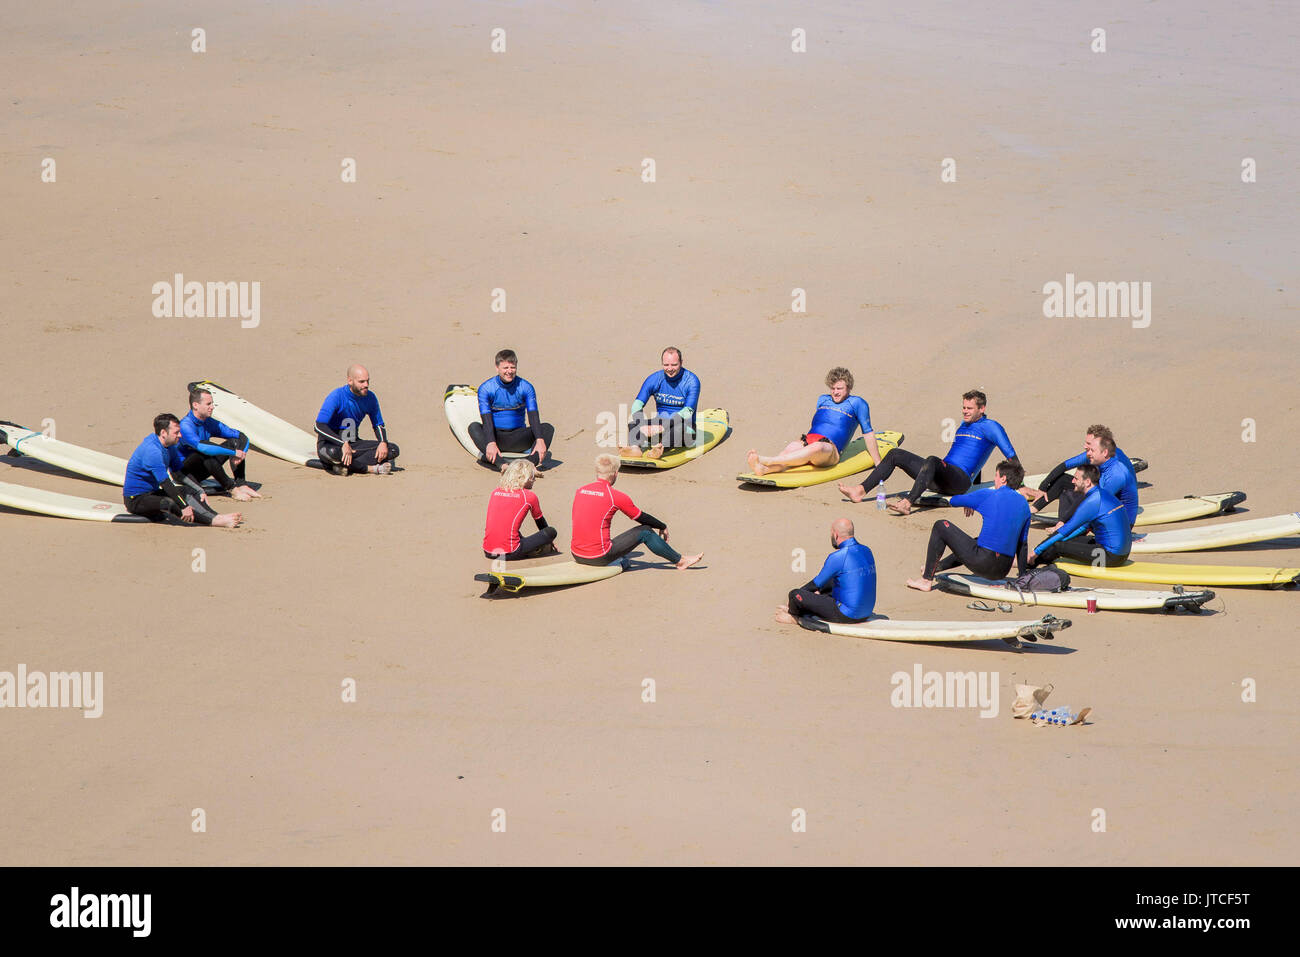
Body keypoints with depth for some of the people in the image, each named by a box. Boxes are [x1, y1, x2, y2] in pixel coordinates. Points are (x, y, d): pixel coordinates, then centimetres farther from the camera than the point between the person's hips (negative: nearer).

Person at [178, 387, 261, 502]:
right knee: (206, 453, -37)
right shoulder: (185, 426, -22)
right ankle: (231, 488, -28)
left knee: (236, 441, -3)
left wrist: (240, 454, -18)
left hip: (201, 472, 8)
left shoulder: (209, 423, 2)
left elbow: (242, 436, 4)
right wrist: (233, 452, -34)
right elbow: (203, 447, -39)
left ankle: (241, 485, -17)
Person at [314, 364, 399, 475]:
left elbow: (378, 425, 12)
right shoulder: (336, 396, -17)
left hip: (353, 443, 6)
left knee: (393, 450, -14)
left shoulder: (370, 398, 0)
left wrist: (383, 443, -10)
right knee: (332, 452, -43)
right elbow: (320, 426, -24)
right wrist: (344, 444, -33)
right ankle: (372, 468, -25)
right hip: (331, 443, -6)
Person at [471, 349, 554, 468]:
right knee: (474, 427, -30)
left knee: (548, 428, -20)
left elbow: (533, 416, -13)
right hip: (496, 436, -1)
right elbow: (487, 419, -19)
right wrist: (491, 443, -37)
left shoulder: (526, 387, -2)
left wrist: (540, 440, -31)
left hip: (518, 439, 2)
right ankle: (500, 464, -52)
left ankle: (531, 462, -46)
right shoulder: (485, 388, -7)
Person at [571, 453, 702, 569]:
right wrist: (663, 527, 25)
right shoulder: (616, 496, -9)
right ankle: (680, 561, 23)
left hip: (577, 556, 6)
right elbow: (642, 517, 6)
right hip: (599, 558, -6)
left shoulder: (580, 491, 8)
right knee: (645, 532, 8)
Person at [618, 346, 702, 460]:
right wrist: (644, 425, -30)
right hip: (660, 423, 4)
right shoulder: (654, 379, -1)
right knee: (633, 424, -20)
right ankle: (637, 447, -50)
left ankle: (659, 448, -63)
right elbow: (637, 405, -8)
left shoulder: (691, 381, -11)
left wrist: (662, 427, -34)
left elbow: (687, 412, -22)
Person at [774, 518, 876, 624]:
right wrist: (820, 590, 30)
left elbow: (817, 584, -7)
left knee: (795, 594, -5)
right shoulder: (866, 551, 8)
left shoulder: (837, 557, -19)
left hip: (846, 615, -9)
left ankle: (794, 616, 29)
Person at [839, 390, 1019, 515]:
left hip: (961, 479, -9)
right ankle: (861, 490, -12)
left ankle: (907, 503, -56)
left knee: (932, 461, -40)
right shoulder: (964, 425, 26)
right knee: (895, 454, 1)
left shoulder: (989, 427, 2)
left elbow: (1011, 456, -2)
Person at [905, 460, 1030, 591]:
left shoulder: (986, 495, -3)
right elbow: (1023, 543, 16)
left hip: (983, 564, -6)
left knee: (941, 526, 9)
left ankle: (926, 580, 12)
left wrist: (968, 503, 34)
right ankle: (939, 566, 54)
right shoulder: (1024, 504, 11)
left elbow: (953, 501, 11)